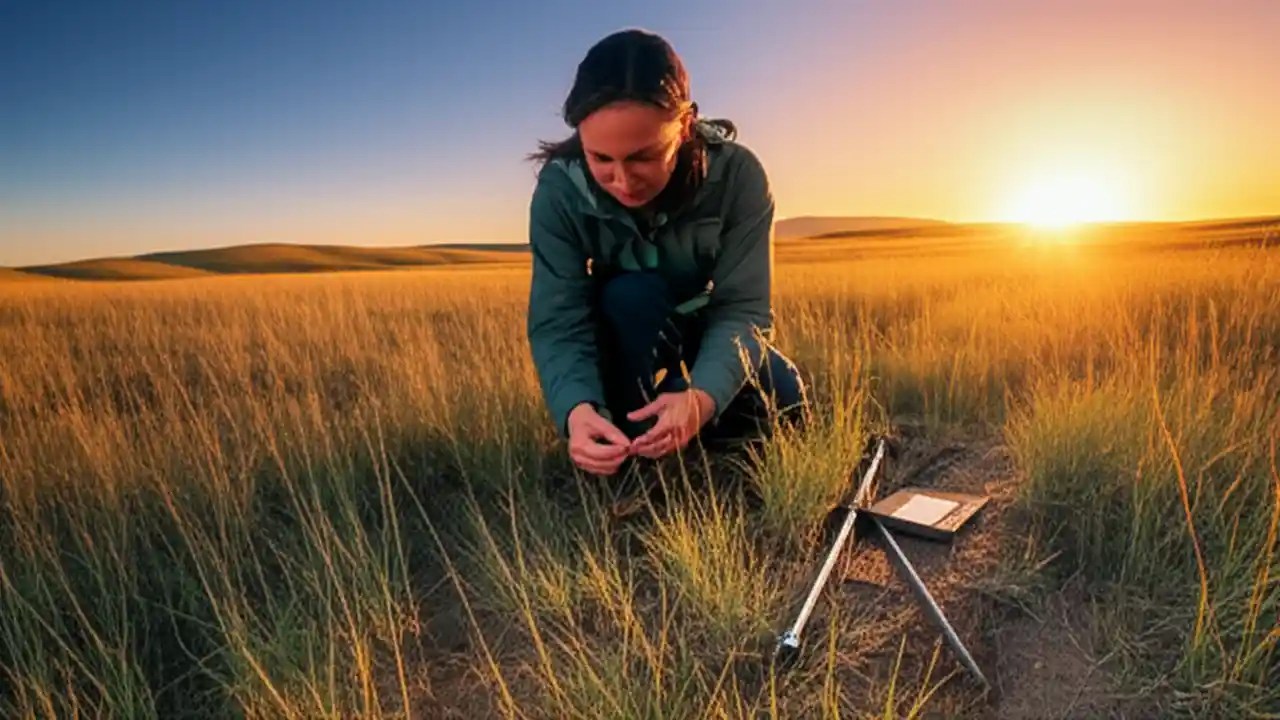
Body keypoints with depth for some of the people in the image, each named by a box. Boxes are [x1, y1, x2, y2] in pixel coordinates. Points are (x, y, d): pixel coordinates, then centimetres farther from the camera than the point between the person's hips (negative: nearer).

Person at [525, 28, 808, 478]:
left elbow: (743, 309, -29)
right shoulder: (560, 189, -26)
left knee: (783, 403, -19)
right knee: (630, 295, -33)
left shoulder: (736, 174, -26)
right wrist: (578, 409, -51)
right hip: (624, 349, -1)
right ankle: (643, 459, -21)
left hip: (708, 333, 2)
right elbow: (558, 323, -29)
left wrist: (702, 398, -49)